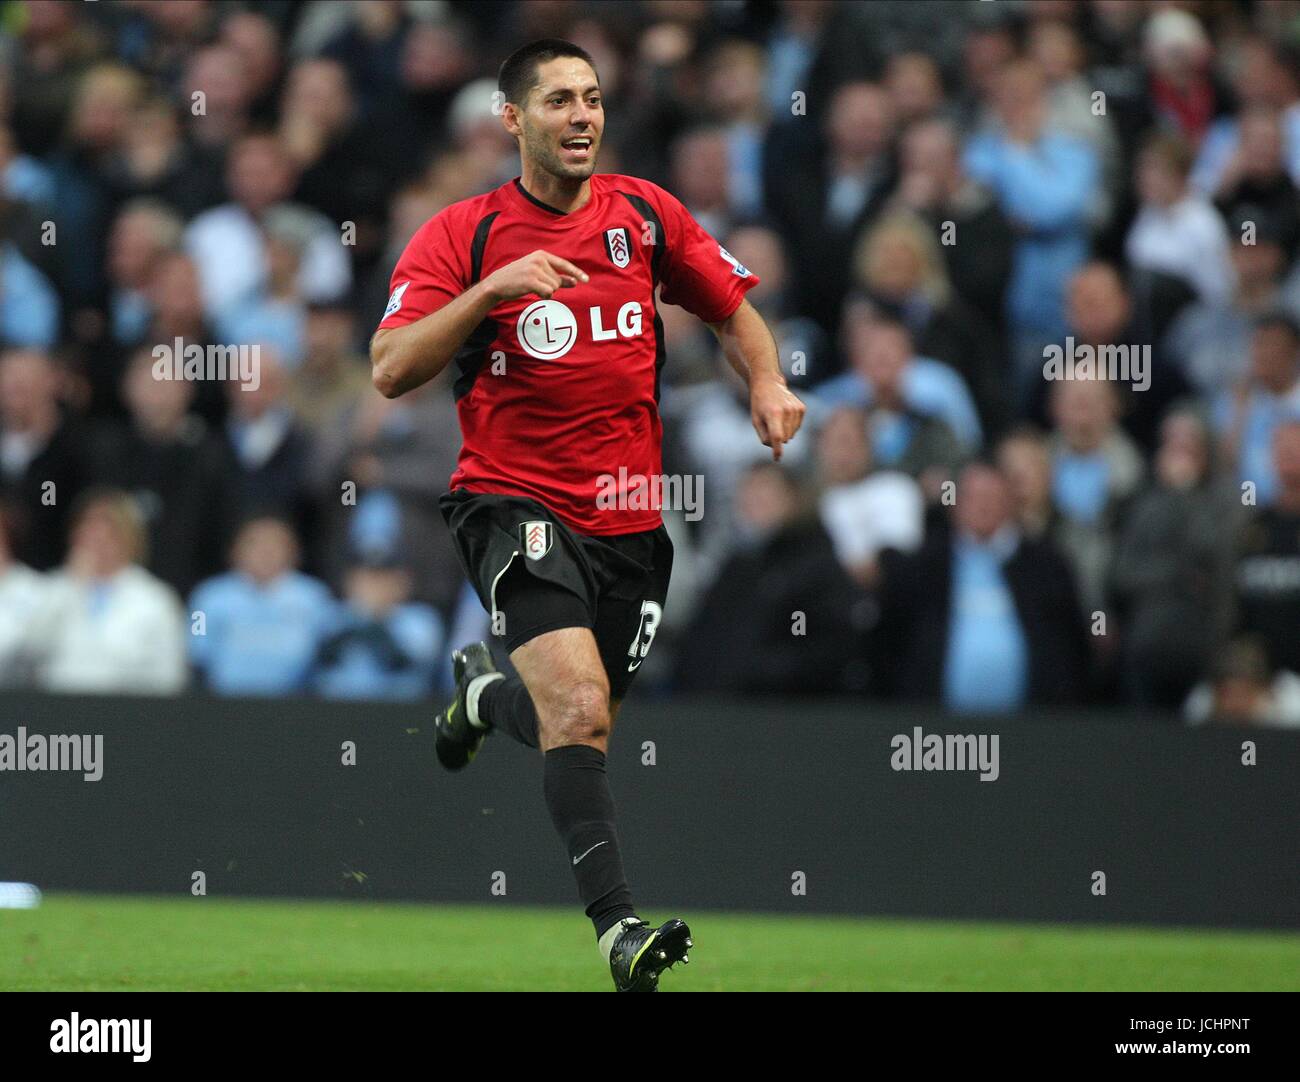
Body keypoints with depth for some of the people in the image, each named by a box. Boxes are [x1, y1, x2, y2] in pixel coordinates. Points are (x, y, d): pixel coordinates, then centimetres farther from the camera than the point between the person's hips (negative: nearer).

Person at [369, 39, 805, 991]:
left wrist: (767, 384, 0)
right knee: (581, 706, -25)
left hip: (629, 517, 5)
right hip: (517, 505, -5)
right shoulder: (461, 235, -4)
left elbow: (733, 310, 20)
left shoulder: (646, 214, 7)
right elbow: (390, 371, -13)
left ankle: (483, 692, 48)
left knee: (579, 725, 13)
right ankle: (617, 926, -28)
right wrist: (491, 288, -24)